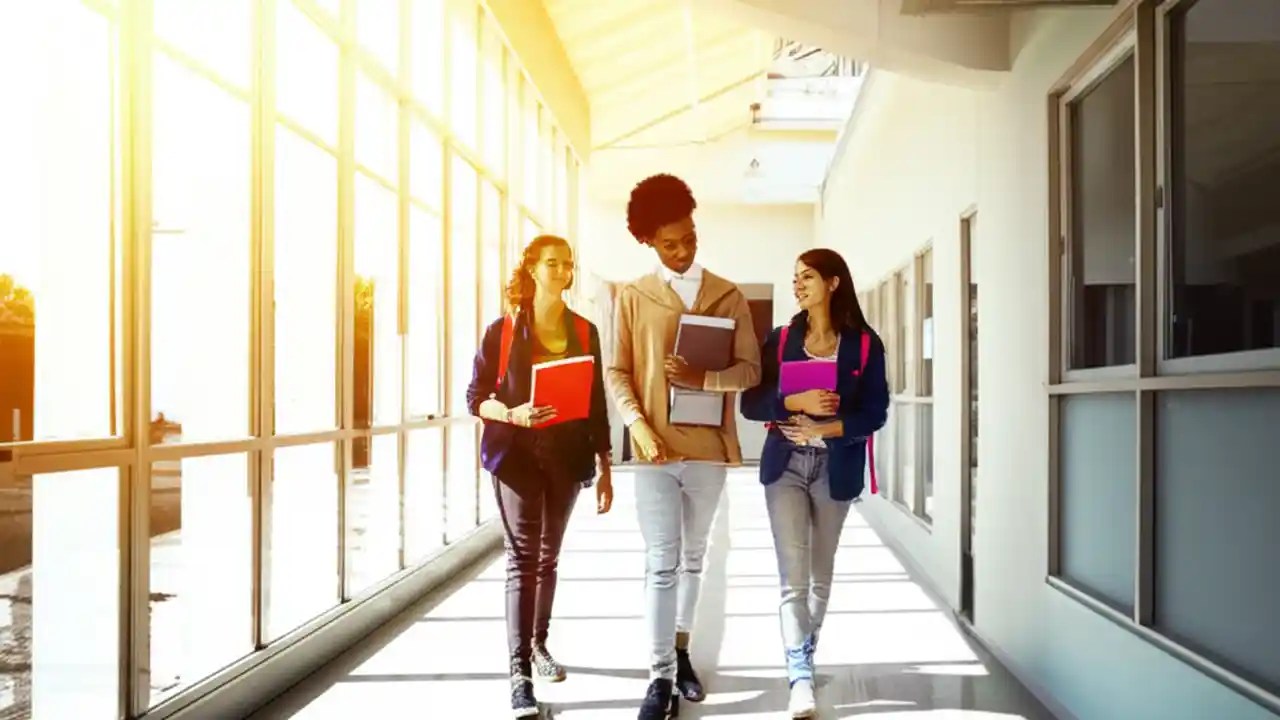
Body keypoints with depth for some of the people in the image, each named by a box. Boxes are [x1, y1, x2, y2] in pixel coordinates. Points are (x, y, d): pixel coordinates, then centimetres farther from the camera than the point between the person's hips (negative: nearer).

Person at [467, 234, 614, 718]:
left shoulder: (584, 331, 5)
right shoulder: (504, 330, -3)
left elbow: (596, 404, 7)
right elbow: (476, 398, -2)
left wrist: (605, 467, 5)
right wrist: (513, 414, -22)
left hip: (566, 456, 3)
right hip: (517, 455, -3)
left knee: (547, 556, 15)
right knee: (522, 558, -9)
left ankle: (538, 644, 33)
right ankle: (520, 674, -10)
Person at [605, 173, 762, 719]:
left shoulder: (728, 296, 5)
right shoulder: (633, 296, 3)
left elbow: (750, 369, 1)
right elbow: (617, 373, 0)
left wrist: (702, 377, -17)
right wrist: (638, 425, -15)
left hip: (709, 449, 2)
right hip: (655, 449, -2)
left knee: (692, 560, 15)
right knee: (661, 564, -4)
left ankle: (681, 651, 31)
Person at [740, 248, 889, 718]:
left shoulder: (864, 344, -1)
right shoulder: (781, 339, 4)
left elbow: (875, 413, -5)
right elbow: (750, 403, -1)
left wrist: (825, 429, -18)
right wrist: (796, 402, -17)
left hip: (836, 468, 0)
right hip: (786, 465, 0)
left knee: (820, 574, 14)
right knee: (793, 577, -9)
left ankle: (806, 657, 34)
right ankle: (801, 677, -8)